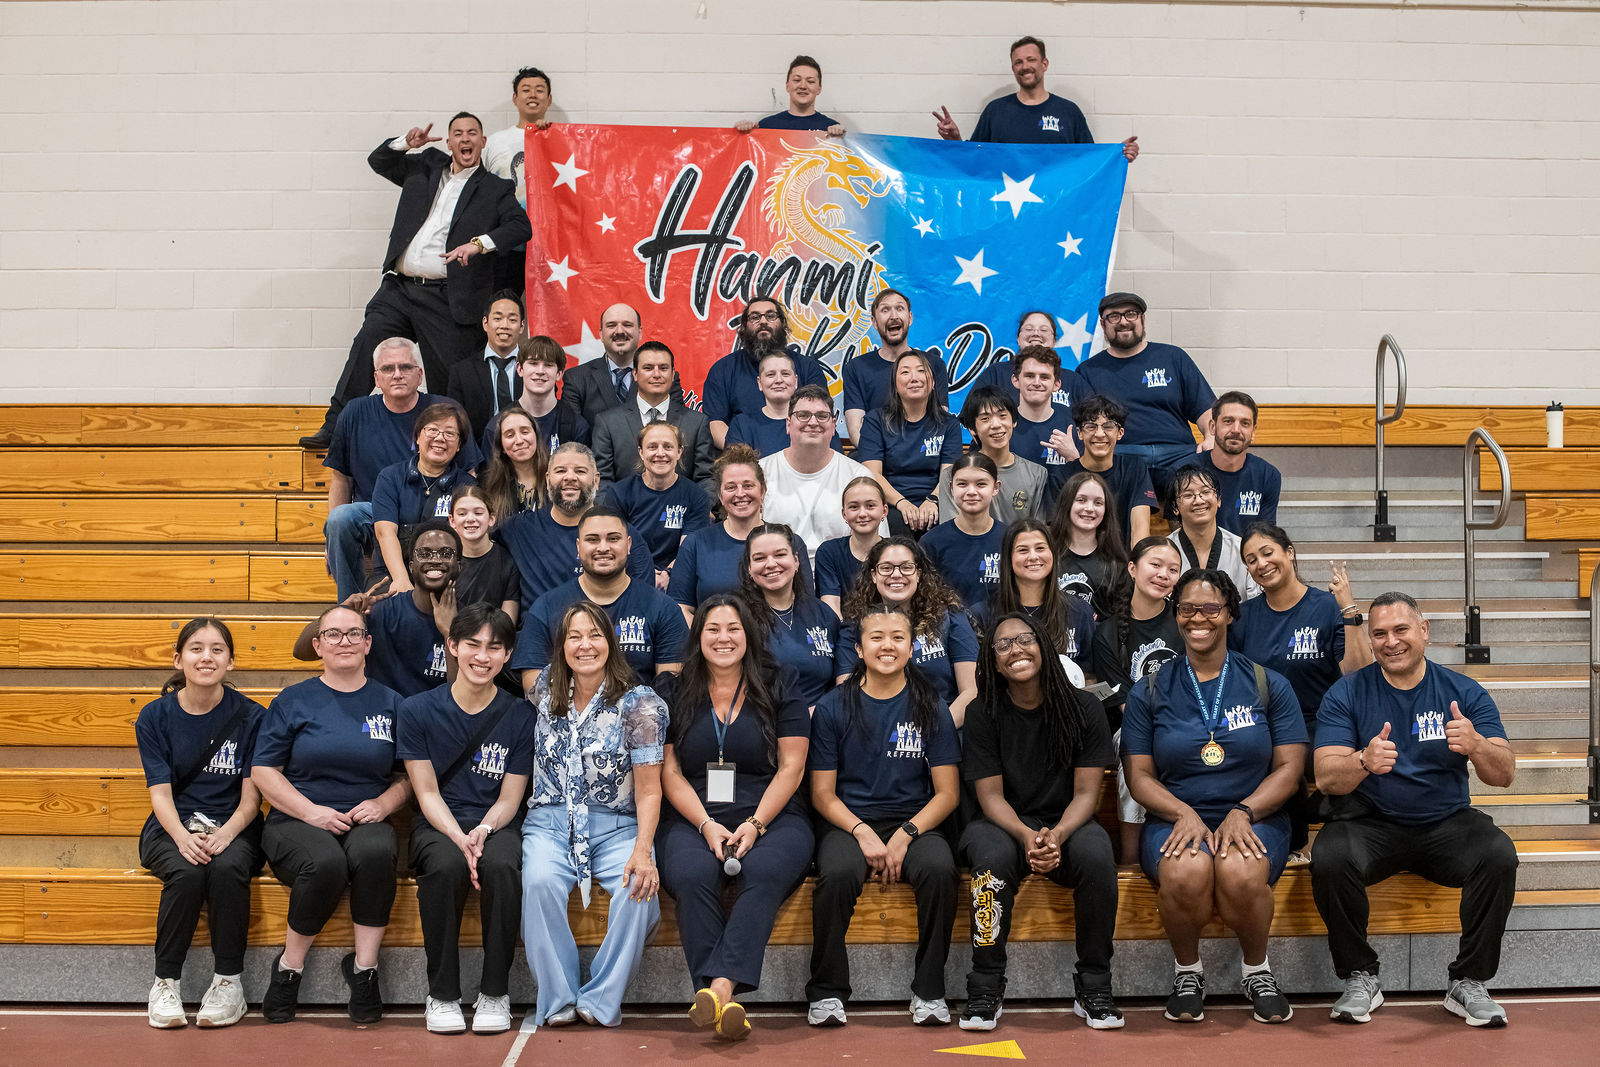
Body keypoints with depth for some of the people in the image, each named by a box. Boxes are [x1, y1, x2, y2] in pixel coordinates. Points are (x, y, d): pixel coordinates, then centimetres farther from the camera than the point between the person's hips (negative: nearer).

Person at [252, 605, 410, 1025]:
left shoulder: (390, 703, 13)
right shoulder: (293, 701, 8)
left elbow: (409, 776, 15)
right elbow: (263, 771, 3)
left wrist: (382, 804, -7)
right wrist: (312, 810, -11)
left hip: (365, 822, 1)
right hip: (297, 821, -1)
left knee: (376, 852, -35)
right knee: (326, 862, -36)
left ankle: (364, 968, -21)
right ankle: (289, 967, -12)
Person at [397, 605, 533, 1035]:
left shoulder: (518, 718, 3)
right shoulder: (417, 711, 1)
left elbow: (509, 799, 3)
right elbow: (427, 793, -2)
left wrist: (482, 831, -19)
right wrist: (460, 839, -20)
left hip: (494, 824, 1)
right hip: (437, 825, 0)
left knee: (501, 865, -34)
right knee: (447, 865, -35)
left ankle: (495, 993, -18)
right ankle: (442, 994, -19)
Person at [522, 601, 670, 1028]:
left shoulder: (639, 704, -3)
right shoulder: (545, 691, 8)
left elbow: (649, 790, -7)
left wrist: (642, 850, -22)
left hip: (615, 827, -2)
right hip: (550, 821, 2)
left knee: (638, 888, -33)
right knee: (541, 882, -32)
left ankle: (601, 1000, -19)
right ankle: (558, 1000, -21)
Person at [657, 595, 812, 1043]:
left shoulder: (778, 690, 10)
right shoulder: (676, 695, 13)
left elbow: (791, 767, 4)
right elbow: (670, 772, 7)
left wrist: (754, 825, -10)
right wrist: (707, 825, -9)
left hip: (771, 817, -1)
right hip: (693, 819, 1)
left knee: (764, 872, -35)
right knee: (691, 876, -33)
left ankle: (719, 987, -45)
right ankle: (723, 1005, -37)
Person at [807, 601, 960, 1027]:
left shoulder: (930, 708, 5)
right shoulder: (833, 708, 4)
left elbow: (947, 793, 4)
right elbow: (822, 794, 4)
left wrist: (905, 834, -12)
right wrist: (863, 833, -13)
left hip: (914, 821, 1)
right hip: (848, 821, 0)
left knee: (940, 870, -32)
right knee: (838, 873, -33)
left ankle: (930, 990, -16)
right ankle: (827, 991, -16)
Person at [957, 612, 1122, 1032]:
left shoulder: (1083, 708, -3)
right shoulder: (983, 713, -3)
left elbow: (1086, 793, -5)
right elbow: (991, 796, -7)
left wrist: (1057, 835, -25)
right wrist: (1027, 836, -27)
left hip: (1067, 824, 1)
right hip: (1006, 824, 0)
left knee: (1096, 856, -33)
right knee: (993, 855, -35)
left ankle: (1094, 988, -15)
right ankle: (986, 989, -20)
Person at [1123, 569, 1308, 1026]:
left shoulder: (1269, 685, 9)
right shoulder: (1149, 693, 10)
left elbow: (1289, 769, 4)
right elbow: (1140, 775, 5)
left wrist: (1243, 812, -13)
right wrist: (1183, 812, -14)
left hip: (1255, 820, 0)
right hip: (1175, 819, 0)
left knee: (1241, 874, -35)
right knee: (1186, 872, -35)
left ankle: (1257, 971, -4)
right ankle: (1187, 971, -4)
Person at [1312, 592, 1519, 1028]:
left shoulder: (1464, 692, 3)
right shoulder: (1346, 694, -1)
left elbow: (1504, 775, -5)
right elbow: (1326, 778, -11)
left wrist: (1477, 746, -29)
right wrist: (1364, 762, -34)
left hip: (1447, 824, 1)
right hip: (1371, 826, -1)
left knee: (1499, 854, -28)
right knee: (1329, 856, -31)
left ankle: (1469, 981, -10)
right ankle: (1360, 979, -10)